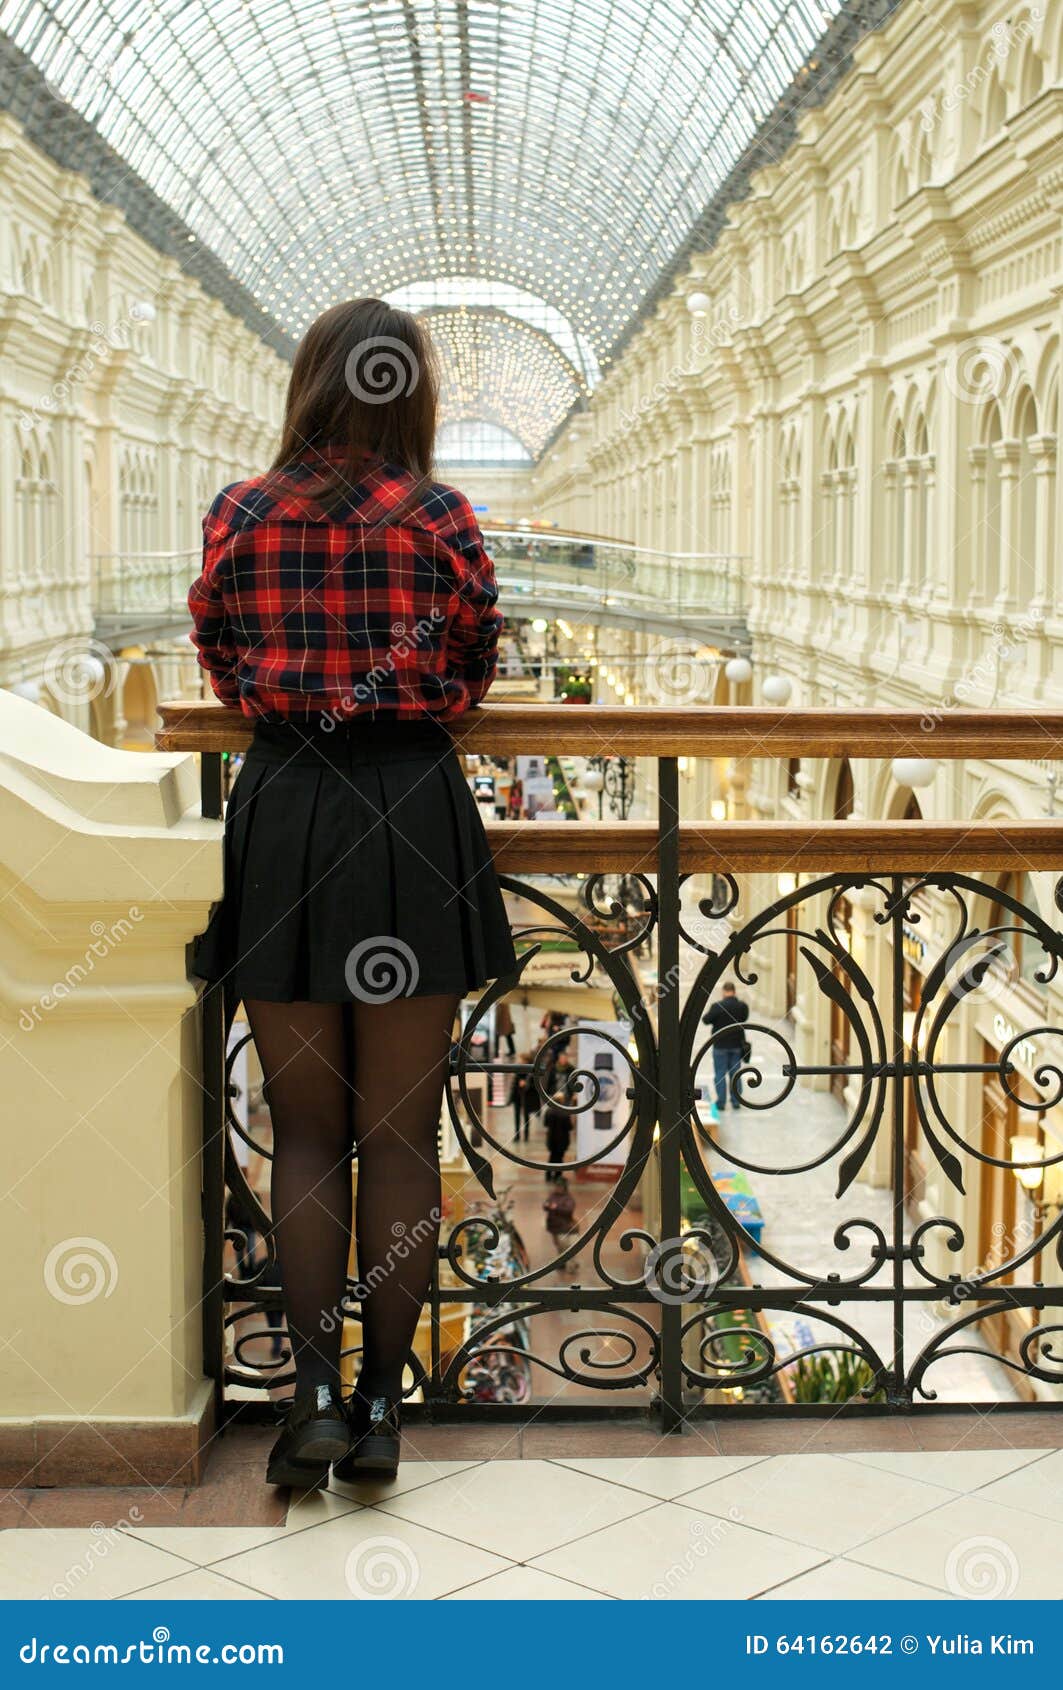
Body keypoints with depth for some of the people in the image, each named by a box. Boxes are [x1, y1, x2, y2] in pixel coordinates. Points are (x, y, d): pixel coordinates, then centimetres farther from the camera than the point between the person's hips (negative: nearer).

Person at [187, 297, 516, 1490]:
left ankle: (313, 1392, 3)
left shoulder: (237, 518, 1)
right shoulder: (442, 520, -3)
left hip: (281, 811, 1)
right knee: (400, 1134, 7)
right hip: (415, 816, -1)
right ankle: (381, 1408, 13)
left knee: (306, 1130, 11)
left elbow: (221, 668, 12)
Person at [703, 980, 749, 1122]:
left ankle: (721, 1103, 5)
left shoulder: (717, 1006, -19)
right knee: (735, 1074, 12)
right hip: (736, 1045, 4)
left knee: (720, 1074, 5)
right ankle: (736, 1101, 15)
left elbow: (706, 1020, -10)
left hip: (720, 1046, -4)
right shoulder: (742, 1006, -6)